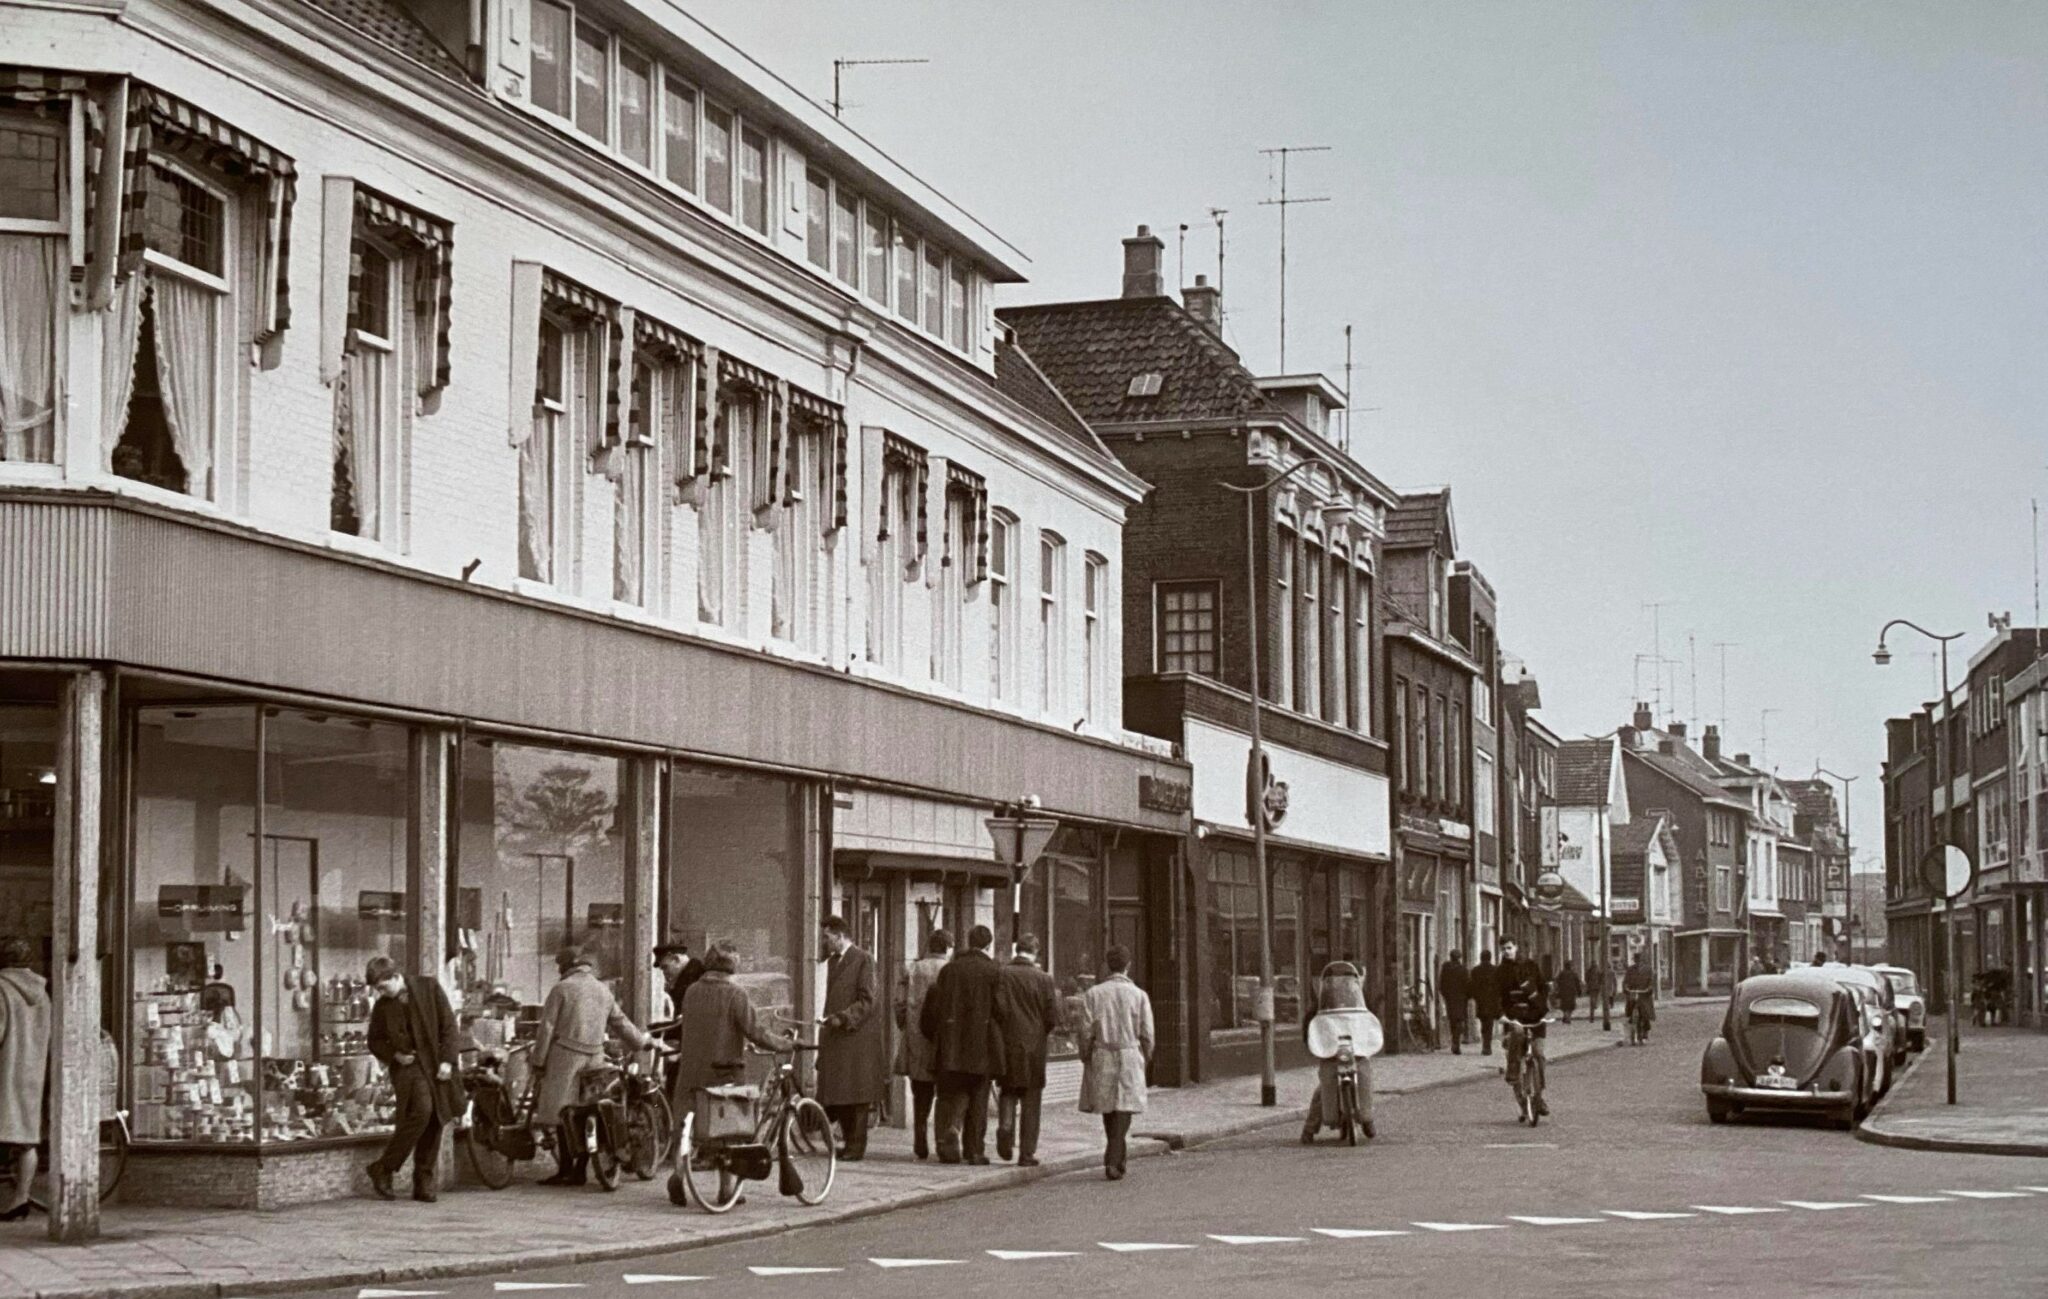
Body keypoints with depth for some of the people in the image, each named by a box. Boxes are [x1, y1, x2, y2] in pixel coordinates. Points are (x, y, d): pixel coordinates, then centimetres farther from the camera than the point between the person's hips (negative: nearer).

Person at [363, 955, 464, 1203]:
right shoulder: (382, 1006, 3)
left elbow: (448, 1025, 0)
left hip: (436, 1064, 2)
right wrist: (393, 1055, -5)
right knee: (421, 1110, -23)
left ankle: (424, 1182, 9)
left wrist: (447, 1060, -8)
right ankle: (382, 1170, -13)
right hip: (408, 1065, -2)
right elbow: (375, 1041, 15)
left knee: (435, 1120, -2)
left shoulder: (429, 988, 0)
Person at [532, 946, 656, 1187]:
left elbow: (547, 1029, -6)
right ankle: (580, 1170, 7)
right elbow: (621, 1024, 18)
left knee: (563, 1115, -2)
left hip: (565, 1056, -5)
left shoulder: (561, 989, -4)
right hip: (595, 1057, 5)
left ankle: (566, 1170, -5)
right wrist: (648, 1042, 31)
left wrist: (538, 1063, -3)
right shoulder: (603, 990, 13)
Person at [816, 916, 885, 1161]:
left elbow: (867, 1001, -12)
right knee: (836, 1095, 6)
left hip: (857, 1037, -7)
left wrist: (842, 1018, -19)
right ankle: (848, 1139, 18)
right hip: (834, 1039, 7)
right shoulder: (831, 962, 17)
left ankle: (856, 1147, 0)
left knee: (856, 1095, -3)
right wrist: (827, 1021, 13)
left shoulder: (863, 960, -6)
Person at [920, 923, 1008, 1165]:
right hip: (982, 1045, -2)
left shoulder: (948, 970, 2)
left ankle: (951, 1128, -16)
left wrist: (935, 1036, 13)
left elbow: (933, 1008, 2)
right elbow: (1002, 1009, -8)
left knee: (952, 1094, 10)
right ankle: (974, 1150, 11)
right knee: (977, 1097, 8)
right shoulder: (992, 972, -7)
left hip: (951, 1046, 2)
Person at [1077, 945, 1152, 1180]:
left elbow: (1086, 1032, -4)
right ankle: (1112, 1161, -13)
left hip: (1101, 1057, 2)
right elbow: (1147, 1034, -2)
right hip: (1129, 1055, -2)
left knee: (1108, 1107, 16)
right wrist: (1145, 1058, 12)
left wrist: (1085, 1059, 7)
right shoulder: (1139, 995, -4)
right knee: (1123, 1108, -1)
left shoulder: (1092, 994, -3)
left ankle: (1119, 1155, 29)